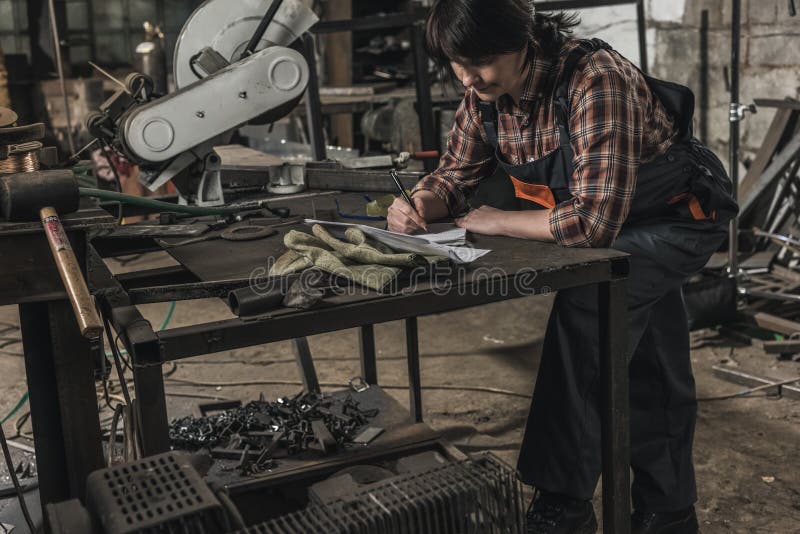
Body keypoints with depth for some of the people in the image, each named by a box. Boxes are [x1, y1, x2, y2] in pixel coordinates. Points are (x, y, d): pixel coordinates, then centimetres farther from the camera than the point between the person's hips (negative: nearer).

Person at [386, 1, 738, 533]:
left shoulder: (596, 80, -36)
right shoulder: (484, 94, -13)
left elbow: (594, 221, -40)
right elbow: (456, 176, -3)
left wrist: (500, 221, -30)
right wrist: (420, 204, -24)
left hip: (679, 216, -7)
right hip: (614, 226, 7)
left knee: (584, 307, -26)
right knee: (648, 368, 15)